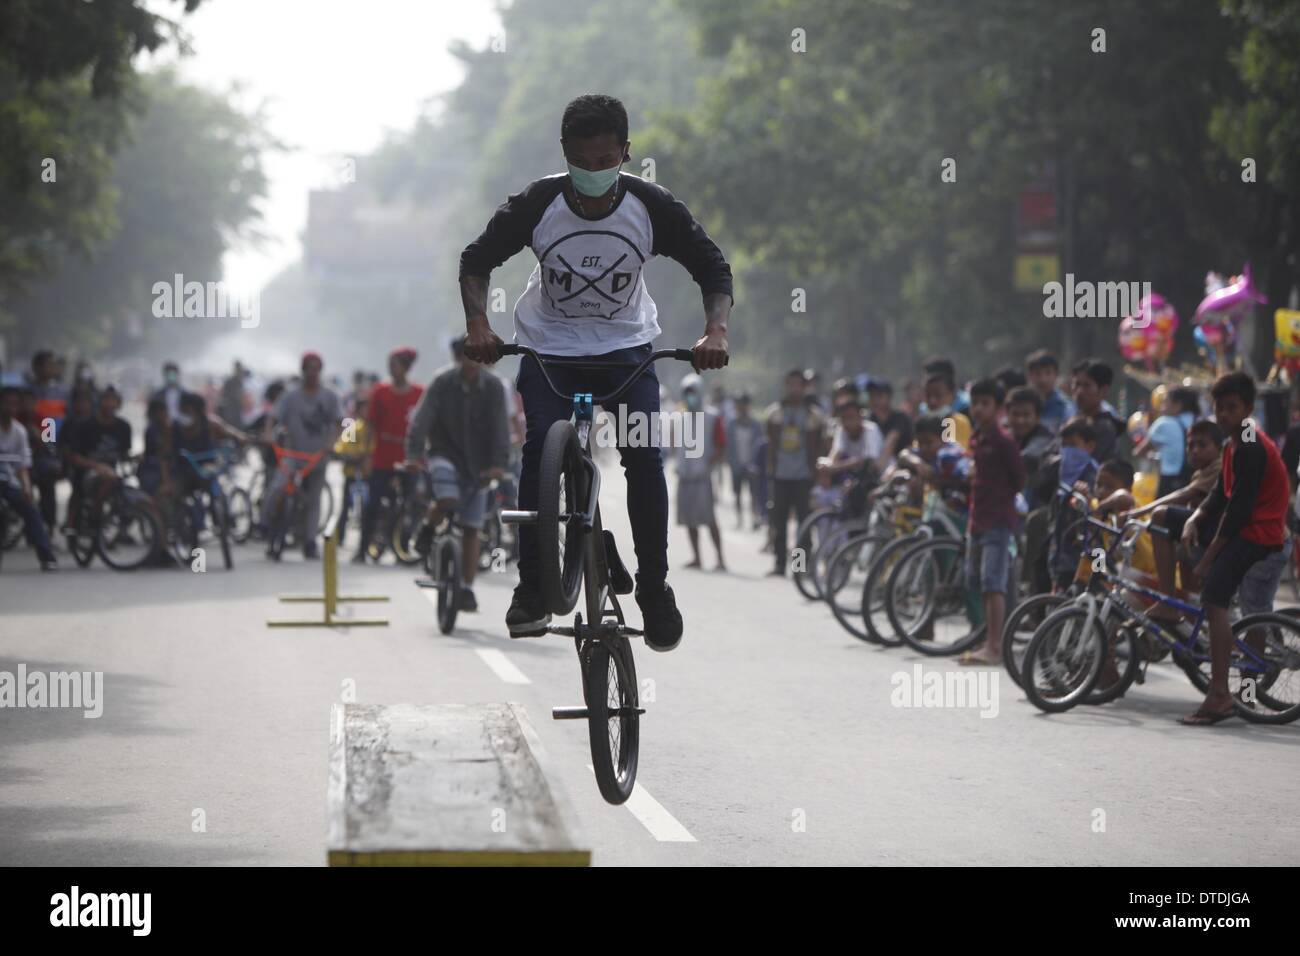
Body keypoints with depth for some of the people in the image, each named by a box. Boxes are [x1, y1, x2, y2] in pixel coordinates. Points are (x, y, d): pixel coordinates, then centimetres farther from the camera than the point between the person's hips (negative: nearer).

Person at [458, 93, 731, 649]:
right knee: (541, 446, -24)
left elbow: (713, 268, -10)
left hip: (625, 345, 1)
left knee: (644, 455, -18)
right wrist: (478, 323, -23)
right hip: (549, 345, 0)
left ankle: (654, 587, -3)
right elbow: (477, 260, -6)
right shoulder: (536, 205, -19)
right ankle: (532, 587, -15)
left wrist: (716, 331, -27)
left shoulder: (653, 207, -17)